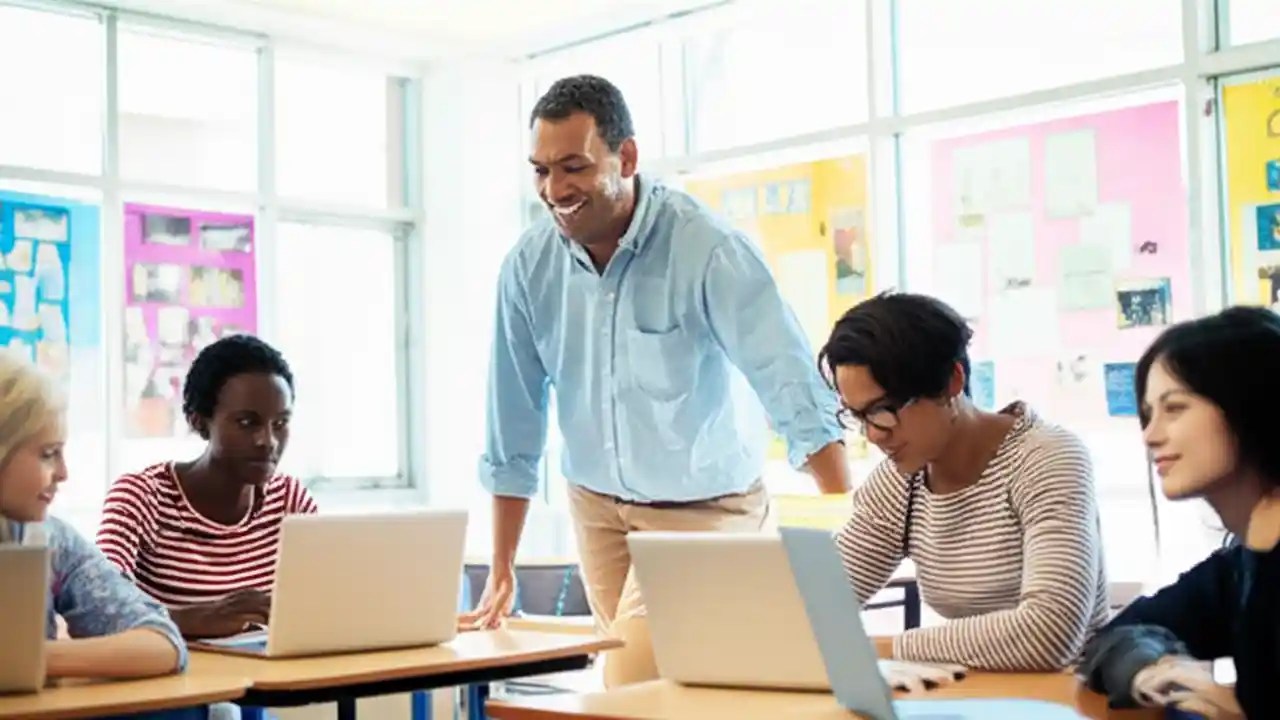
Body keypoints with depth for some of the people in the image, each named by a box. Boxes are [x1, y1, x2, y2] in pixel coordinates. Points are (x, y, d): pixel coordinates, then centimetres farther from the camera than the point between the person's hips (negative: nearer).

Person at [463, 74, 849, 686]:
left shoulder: (706, 248, -23)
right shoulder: (528, 265, -10)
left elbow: (798, 396, -26)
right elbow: (514, 426, -3)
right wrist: (501, 573, -1)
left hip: (705, 505, -4)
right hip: (597, 505, 5)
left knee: (634, 687, -15)